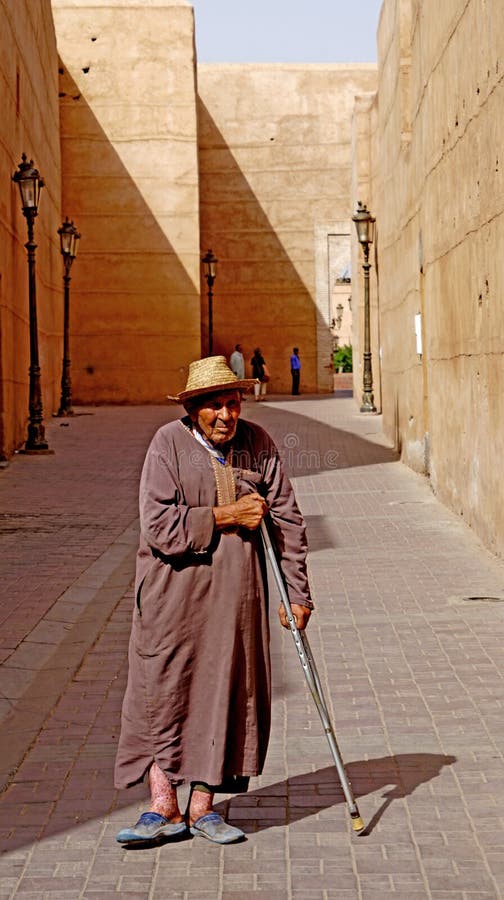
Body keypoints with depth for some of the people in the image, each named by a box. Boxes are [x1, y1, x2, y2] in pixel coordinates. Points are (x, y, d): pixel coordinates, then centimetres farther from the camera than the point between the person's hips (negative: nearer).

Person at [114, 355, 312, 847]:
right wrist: (225, 516, -15)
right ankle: (163, 807, 6)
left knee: (226, 692, 4)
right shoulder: (168, 443, -6)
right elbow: (158, 525, -16)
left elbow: (286, 518, 6)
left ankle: (202, 806, 15)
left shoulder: (257, 442, 3)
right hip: (174, 590, -3)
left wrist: (296, 594, 4)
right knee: (161, 694, -4)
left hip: (237, 593, 3)